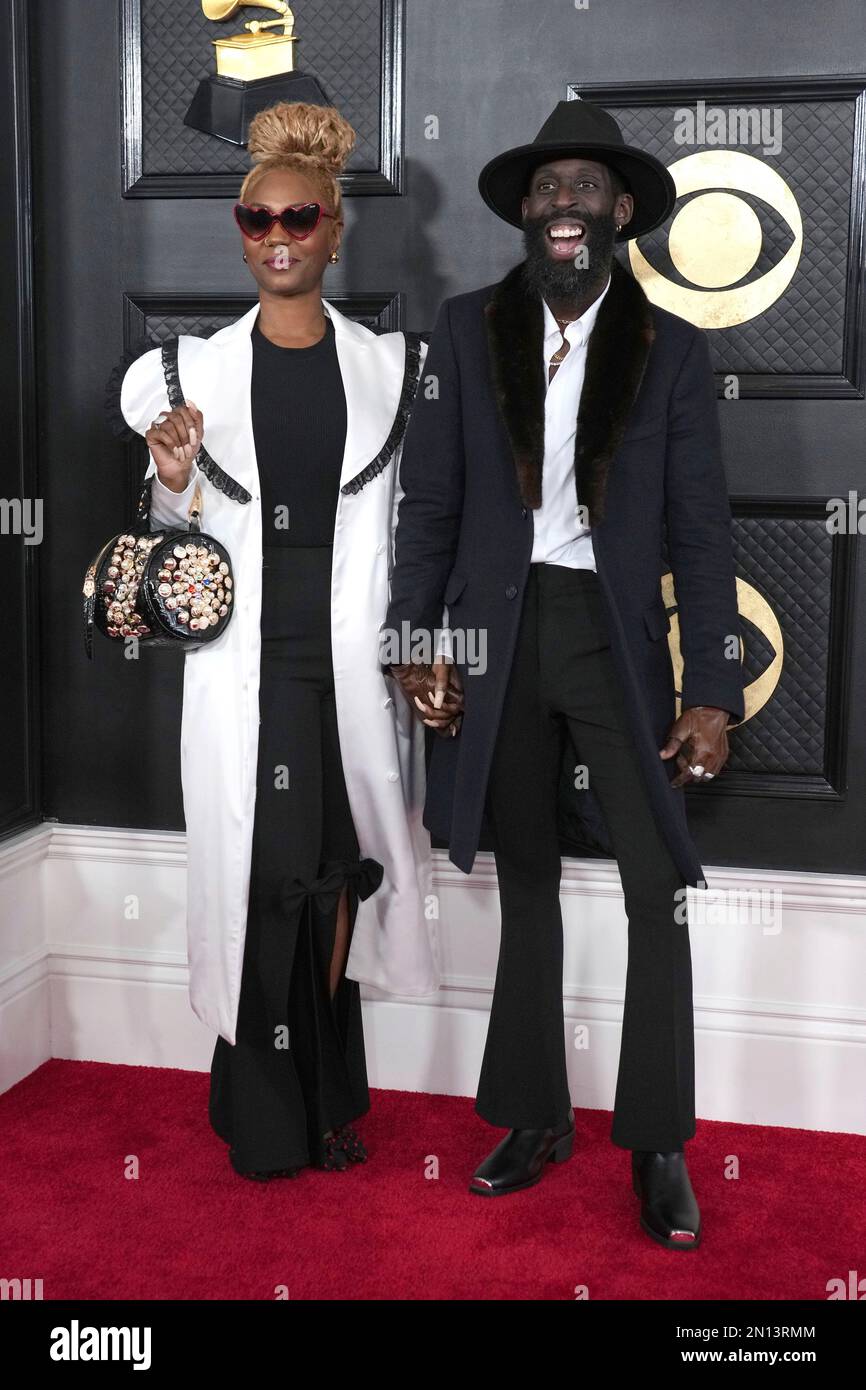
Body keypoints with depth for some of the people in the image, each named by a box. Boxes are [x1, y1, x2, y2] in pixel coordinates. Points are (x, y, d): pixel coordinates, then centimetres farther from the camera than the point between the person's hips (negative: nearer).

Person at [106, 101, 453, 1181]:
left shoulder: (391, 367, 5)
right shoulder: (198, 370, 4)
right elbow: (176, 545, 8)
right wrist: (171, 479, -12)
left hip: (352, 662, 1)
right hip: (244, 666, 0)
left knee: (337, 872, 6)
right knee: (255, 873, 1)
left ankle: (328, 1101, 23)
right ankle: (267, 1120, 16)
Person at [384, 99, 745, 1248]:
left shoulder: (671, 348, 0)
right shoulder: (468, 329, 3)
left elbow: (702, 529, -1)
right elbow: (431, 499, 4)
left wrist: (713, 692, -6)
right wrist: (411, 639, -4)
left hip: (617, 636, -1)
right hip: (501, 634, 1)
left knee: (658, 888, -3)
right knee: (526, 884, 11)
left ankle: (659, 1145, 10)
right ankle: (536, 1120, 24)